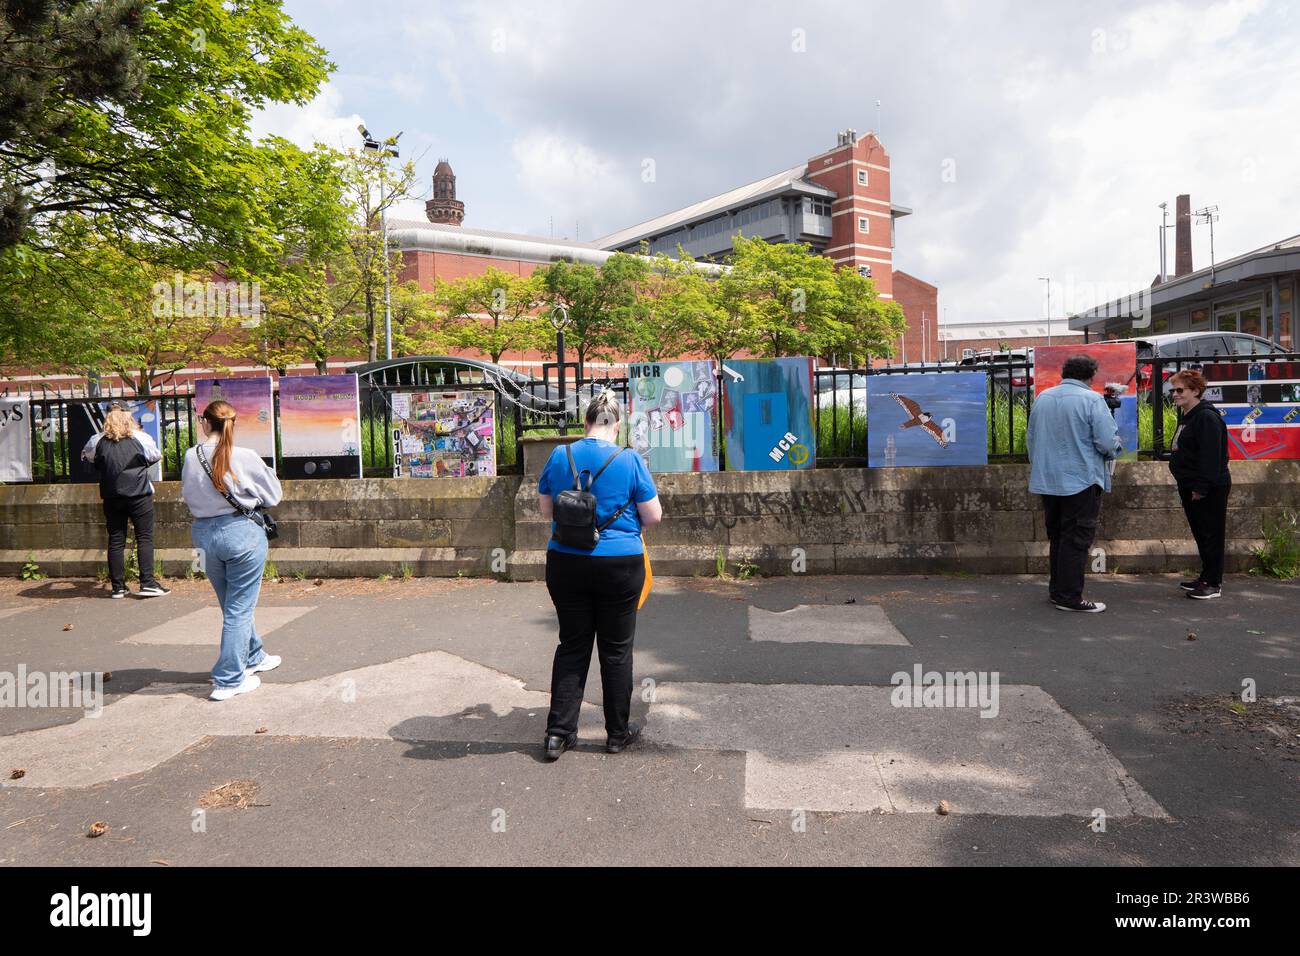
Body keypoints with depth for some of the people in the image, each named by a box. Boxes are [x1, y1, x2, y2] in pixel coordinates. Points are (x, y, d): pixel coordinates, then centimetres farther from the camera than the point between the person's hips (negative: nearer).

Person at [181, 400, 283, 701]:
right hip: (242, 532, -4)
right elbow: (273, 496, -3)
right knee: (239, 608, 5)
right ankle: (229, 680, 8)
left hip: (205, 534, 4)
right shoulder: (245, 458, -15)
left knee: (231, 605, 21)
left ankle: (253, 657, 40)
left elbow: (187, 496, 9)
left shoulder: (191, 457, -5)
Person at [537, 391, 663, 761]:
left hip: (565, 562, 3)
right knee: (616, 650, 10)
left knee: (571, 647, 14)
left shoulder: (560, 456, -1)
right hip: (619, 564, -3)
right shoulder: (630, 460, -11)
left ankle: (558, 733, 15)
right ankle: (618, 733, 24)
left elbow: (545, 509, 9)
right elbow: (653, 516, -6)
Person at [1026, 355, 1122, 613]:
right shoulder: (1092, 399, -12)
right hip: (1081, 481, -6)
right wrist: (1115, 447, 7)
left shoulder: (1042, 398, 6)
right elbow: (1107, 442, -16)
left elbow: (1030, 438, 13)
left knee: (1057, 536, 17)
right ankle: (1070, 597, 4)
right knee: (1076, 539, 1)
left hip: (1047, 480, 6)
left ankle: (1056, 589, 25)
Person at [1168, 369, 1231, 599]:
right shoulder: (1186, 417, 15)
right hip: (1191, 487, 10)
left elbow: (1210, 457, -22)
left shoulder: (1207, 417, -16)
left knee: (1210, 534, -2)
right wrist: (1188, 485, 17)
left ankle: (1213, 583, 6)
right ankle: (1206, 578, 24)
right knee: (1200, 533, 15)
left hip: (1209, 489, -10)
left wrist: (1201, 487, -23)